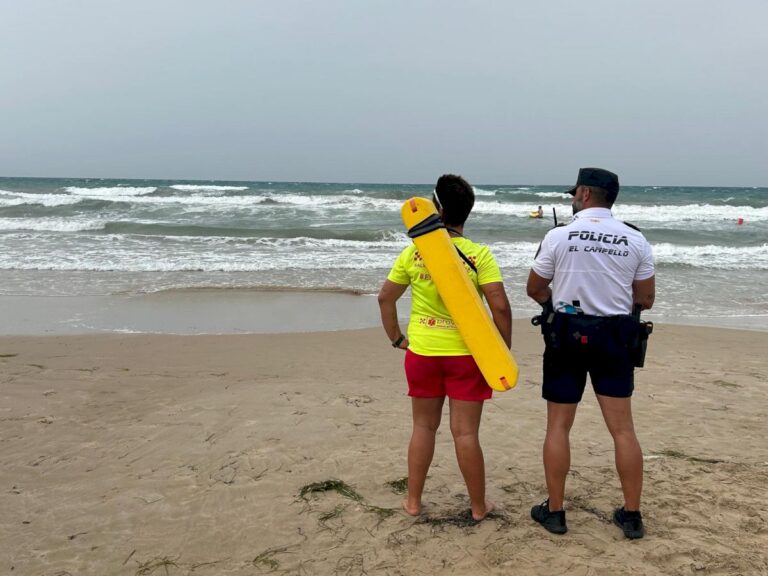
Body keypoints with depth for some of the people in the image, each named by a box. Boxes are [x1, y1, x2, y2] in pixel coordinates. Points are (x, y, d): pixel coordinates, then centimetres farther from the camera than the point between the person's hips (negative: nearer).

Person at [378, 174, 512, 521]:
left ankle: (413, 502, 25)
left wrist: (396, 338, 13)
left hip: (422, 352, 2)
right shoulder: (479, 254, -9)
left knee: (424, 426, 16)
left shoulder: (414, 252, -2)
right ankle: (478, 506, 21)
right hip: (466, 354, -2)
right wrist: (505, 351, -3)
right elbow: (500, 306, -15)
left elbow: (385, 297, 4)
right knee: (466, 432, 7)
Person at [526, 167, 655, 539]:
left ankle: (554, 511, 16)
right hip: (614, 337, 2)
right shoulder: (635, 240, -1)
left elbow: (535, 290, 2)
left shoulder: (559, 236, -7)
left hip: (566, 334, -2)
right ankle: (632, 515, 16)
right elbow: (645, 300, 4)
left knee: (558, 426, 8)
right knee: (622, 428, 9)